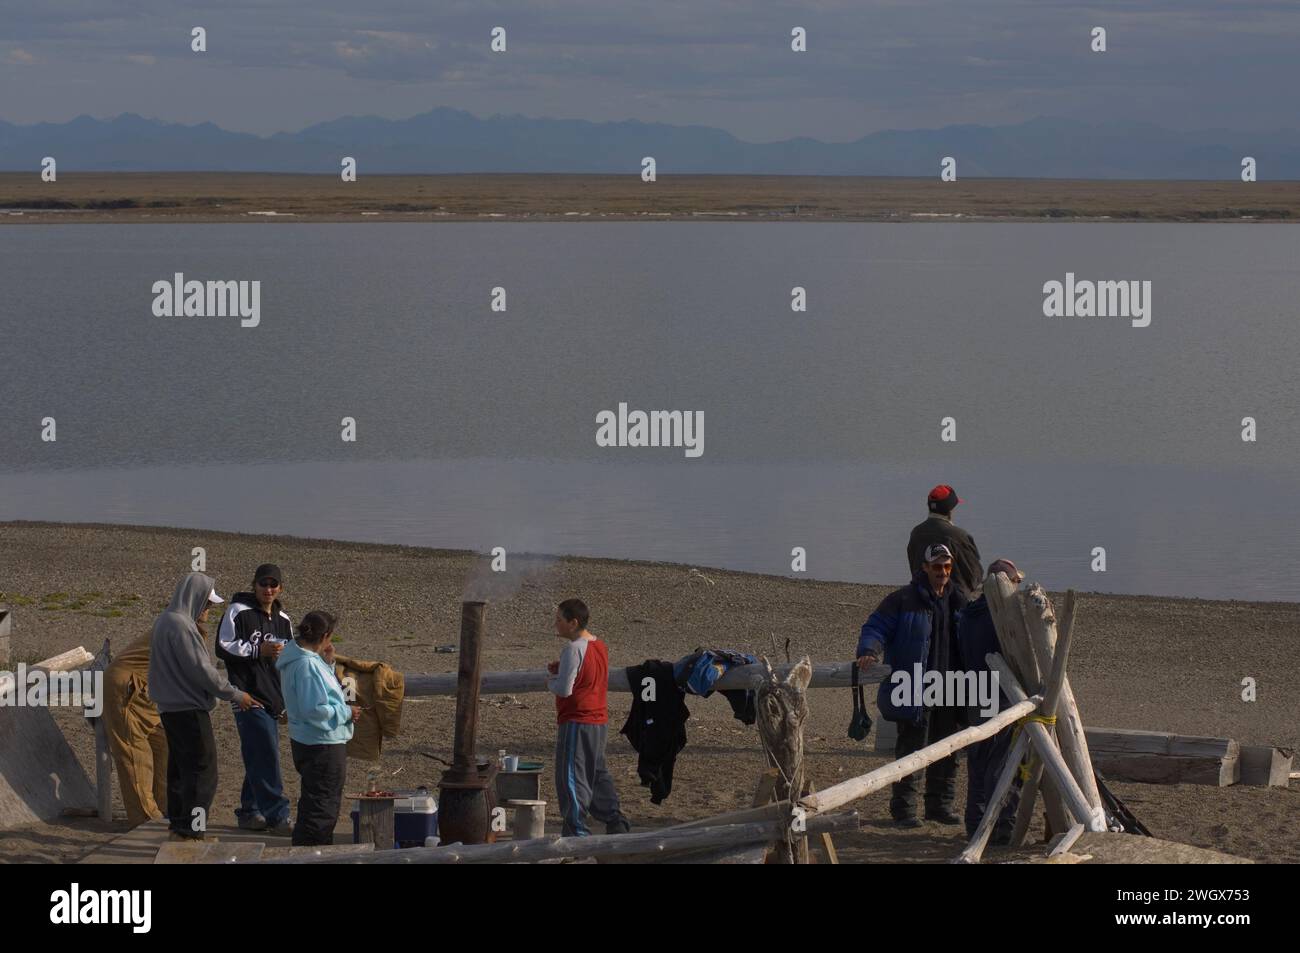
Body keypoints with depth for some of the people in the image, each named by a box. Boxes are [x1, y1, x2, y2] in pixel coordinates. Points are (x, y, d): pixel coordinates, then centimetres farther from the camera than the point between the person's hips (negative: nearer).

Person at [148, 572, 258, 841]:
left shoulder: (166, 622, 13)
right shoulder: (181, 625, -19)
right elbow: (200, 670, -20)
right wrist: (235, 695, -12)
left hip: (172, 706, 10)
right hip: (189, 708, -10)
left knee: (180, 767, 18)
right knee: (202, 769, -7)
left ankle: (179, 824, 26)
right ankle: (193, 830, -7)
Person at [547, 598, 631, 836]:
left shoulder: (573, 649, -18)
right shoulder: (599, 646, 11)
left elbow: (564, 689, -21)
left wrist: (551, 681, -1)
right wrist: (562, 670, 12)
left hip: (576, 722, -9)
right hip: (600, 720, 9)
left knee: (571, 777, -4)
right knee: (597, 774, 18)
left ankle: (577, 832, -4)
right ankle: (616, 824, 21)